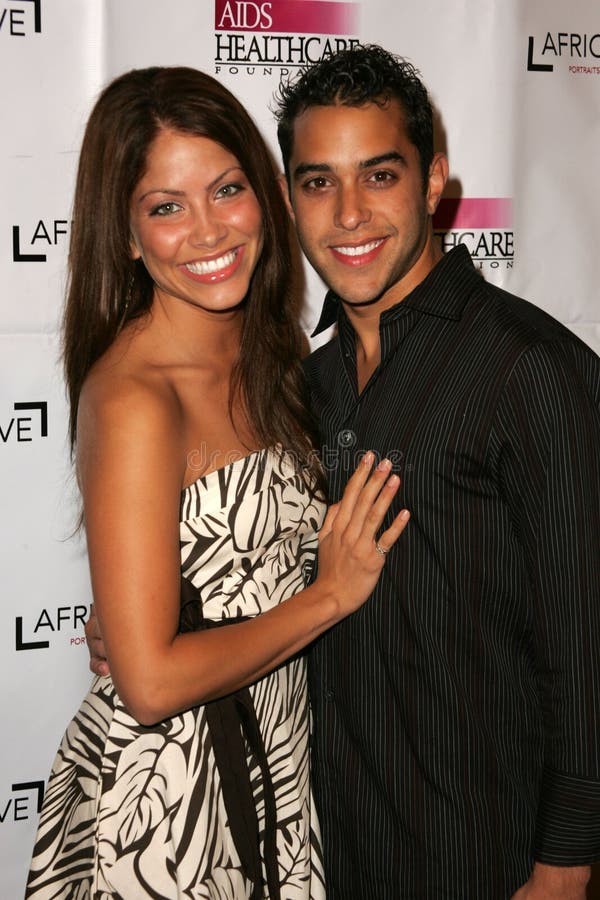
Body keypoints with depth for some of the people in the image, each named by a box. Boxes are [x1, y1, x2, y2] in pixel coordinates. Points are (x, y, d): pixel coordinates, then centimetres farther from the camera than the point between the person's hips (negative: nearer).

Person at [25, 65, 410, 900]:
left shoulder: (262, 351, 1)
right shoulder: (133, 397, -23)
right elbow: (151, 682, -25)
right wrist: (331, 594, -15)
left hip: (271, 761, 7)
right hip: (166, 794, -7)